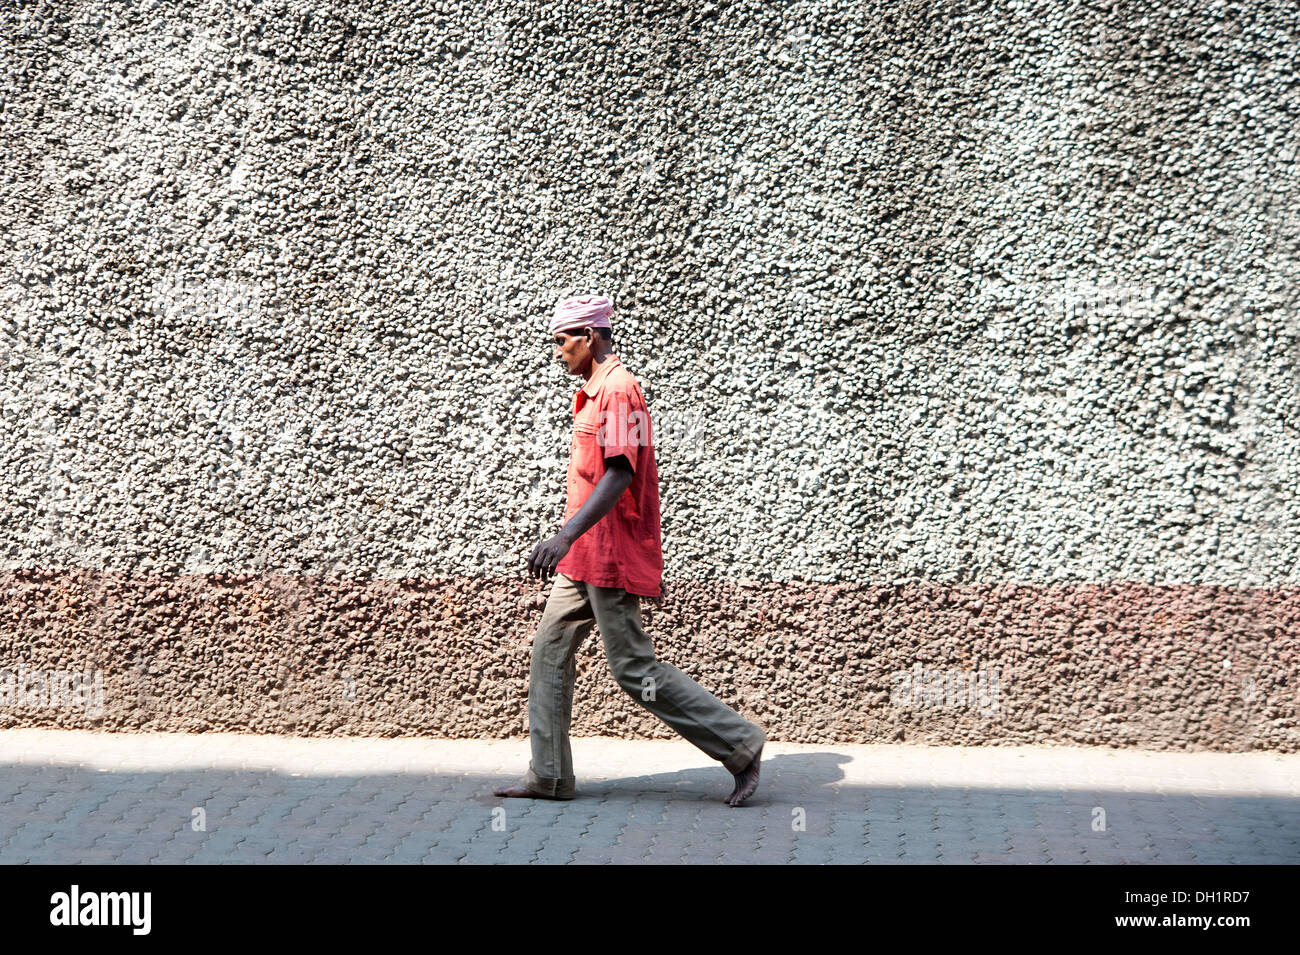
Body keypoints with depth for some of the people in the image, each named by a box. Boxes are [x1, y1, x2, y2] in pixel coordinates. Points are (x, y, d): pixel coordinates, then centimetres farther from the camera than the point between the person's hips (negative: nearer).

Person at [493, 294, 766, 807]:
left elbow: (619, 475, -25)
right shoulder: (596, 392, 18)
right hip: (586, 558, 10)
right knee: (550, 650, 9)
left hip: (610, 555, -10)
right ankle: (549, 776, 13)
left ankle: (739, 743, 1)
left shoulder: (617, 390, -15)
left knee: (634, 668, -6)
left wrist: (565, 537, -34)